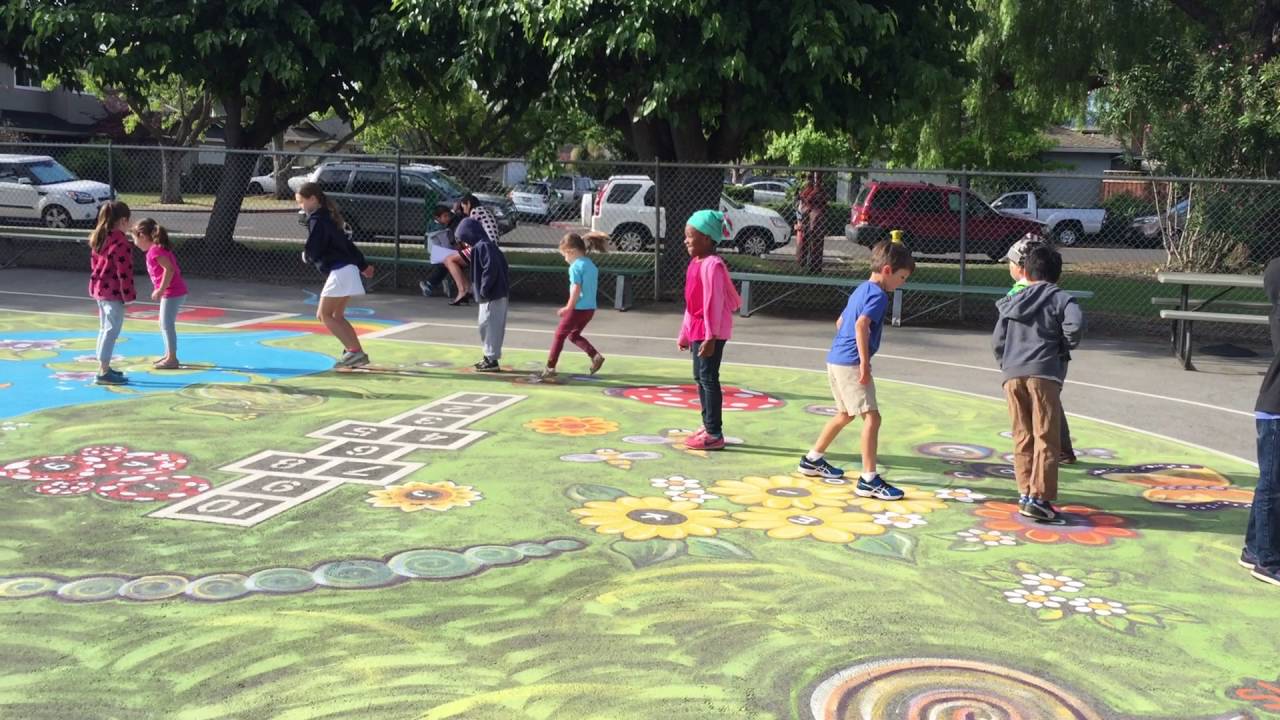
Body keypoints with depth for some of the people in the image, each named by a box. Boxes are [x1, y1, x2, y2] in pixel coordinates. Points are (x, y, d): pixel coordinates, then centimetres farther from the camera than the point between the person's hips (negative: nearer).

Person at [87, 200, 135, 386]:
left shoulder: (98, 238, 12)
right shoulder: (120, 242, -18)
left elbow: (94, 265, 18)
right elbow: (124, 271, -19)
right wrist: (129, 294, -14)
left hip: (98, 289, 10)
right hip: (114, 292, -10)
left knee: (104, 329, 18)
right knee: (112, 330, -7)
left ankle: (104, 367, 27)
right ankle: (103, 372, -8)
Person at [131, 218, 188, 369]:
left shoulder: (155, 250, -15)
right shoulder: (159, 248, 15)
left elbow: (169, 269, -25)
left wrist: (161, 290, -23)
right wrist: (160, 289, 19)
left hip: (172, 292, -10)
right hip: (174, 291, 10)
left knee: (167, 324, -6)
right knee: (165, 324, 18)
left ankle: (172, 359, -2)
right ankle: (169, 355, 27)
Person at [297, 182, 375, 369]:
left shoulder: (317, 220, -11)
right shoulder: (327, 217, 18)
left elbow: (313, 251, -17)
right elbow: (347, 242, 25)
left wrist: (306, 255, 7)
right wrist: (363, 265, 32)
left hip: (339, 271, -10)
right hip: (347, 268, 10)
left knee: (324, 314, -6)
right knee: (336, 316, 13)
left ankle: (354, 351, -15)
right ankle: (356, 353, 8)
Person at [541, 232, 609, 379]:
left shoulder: (575, 266, -13)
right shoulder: (592, 265, 13)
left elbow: (576, 290, -18)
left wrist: (569, 308, -9)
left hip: (578, 308, -8)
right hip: (590, 308, 8)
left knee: (560, 334, 5)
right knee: (574, 334, 22)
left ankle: (550, 367, 8)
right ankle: (595, 356, 6)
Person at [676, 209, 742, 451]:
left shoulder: (712, 265, -18)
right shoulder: (695, 263, 12)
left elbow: (713, 303, -21)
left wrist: (710, 337, -23)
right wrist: (685, 333, 21)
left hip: (710, 331, -10)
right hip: (697, 330, 10)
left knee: (708, 378, -6)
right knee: (700, 377, 16)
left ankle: (714, 435, -1)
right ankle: (708, 426, 28)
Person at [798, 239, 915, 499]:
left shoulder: (861, 290, 18)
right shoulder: (878, 295, -12)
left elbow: (840, 322, 29)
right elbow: (861, 324, -27)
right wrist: (864, 363, -27)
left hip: (836, 359, 10)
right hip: (850, 363, -10)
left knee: (845, 414, 25)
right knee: (871, 417, -11)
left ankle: (812, 460, 36)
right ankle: (869, 480, -13)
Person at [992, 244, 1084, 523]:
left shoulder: (1013, 301, 18)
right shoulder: (1061, 299, 4)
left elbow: (997, 339, 13)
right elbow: (1075, 324, -15)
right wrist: (1066, 344, 4)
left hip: (1012, 374, 5)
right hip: (1043, 374, -4)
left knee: (1022, 438, 13)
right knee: (1046, 440, -1)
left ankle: (1025, 493, 15)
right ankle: (1038, 498, -7)